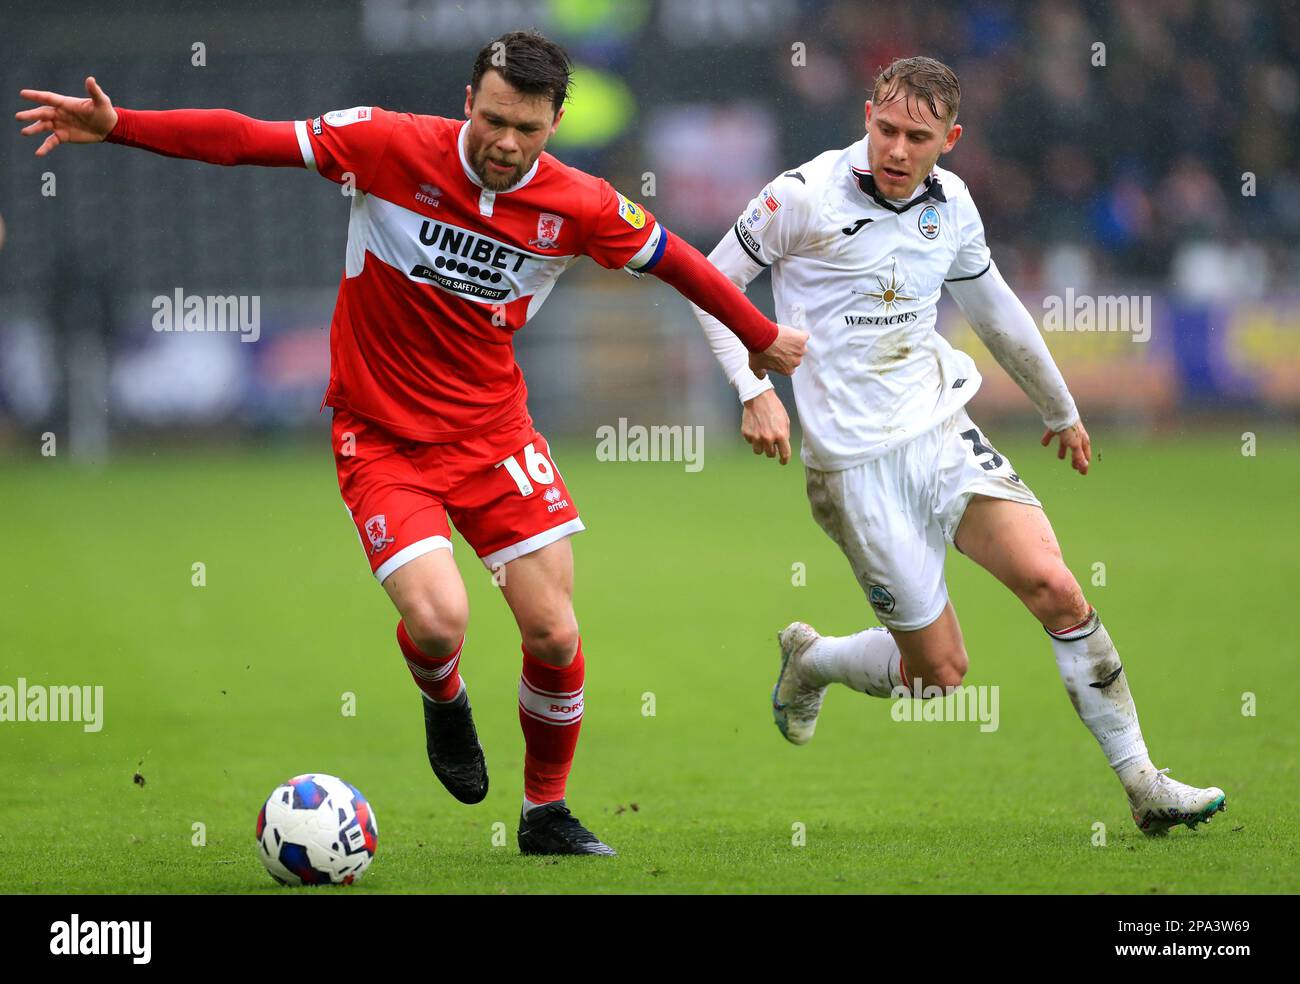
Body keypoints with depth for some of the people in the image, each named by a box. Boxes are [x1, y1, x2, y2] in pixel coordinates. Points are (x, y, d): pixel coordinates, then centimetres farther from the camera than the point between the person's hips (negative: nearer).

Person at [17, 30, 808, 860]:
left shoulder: (580, 208, -8)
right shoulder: (393, 149, -16)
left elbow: (674, 260, 10)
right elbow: (247, 140, -13)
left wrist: (763, 339, 21)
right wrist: (117, 126, -20)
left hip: (494, 430, 3)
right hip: (381, 438, -2)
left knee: (554, 634, -4)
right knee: (438, 619, -21)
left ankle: (547, 815, 21)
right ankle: (445, 702, 18)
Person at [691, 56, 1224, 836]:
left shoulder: (951, 203, 5)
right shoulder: (807, 195, -11)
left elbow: (992, 306, 22)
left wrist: (1061, 411, 33)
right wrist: (755, 391, -12)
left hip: (945, 430, 4)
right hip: (858, 463, -4)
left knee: (1054, 586, -15)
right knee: (939, 673, -2)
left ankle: (1144, 785, -7)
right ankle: (810, 662, 30)